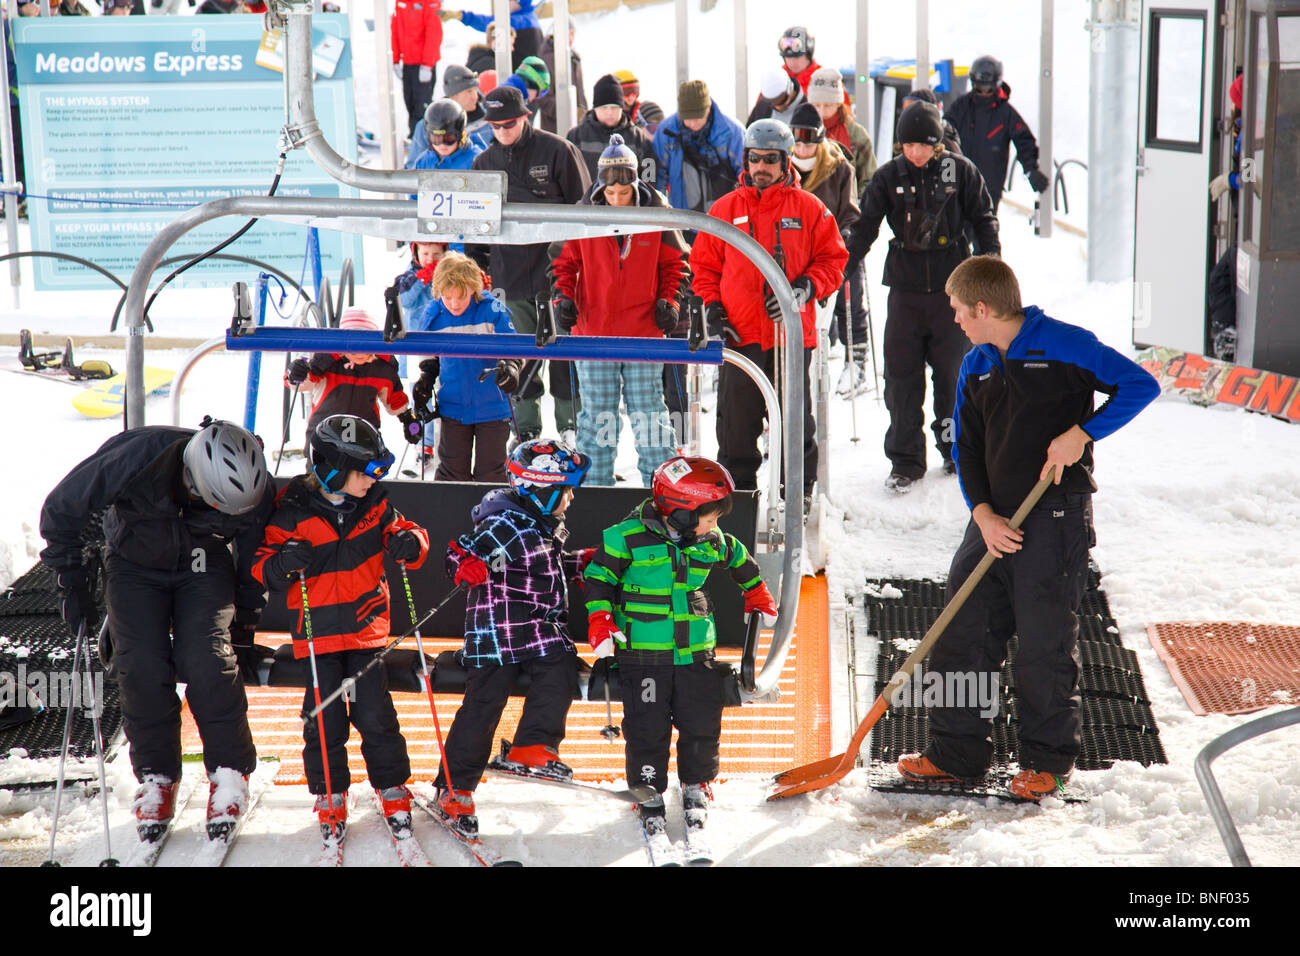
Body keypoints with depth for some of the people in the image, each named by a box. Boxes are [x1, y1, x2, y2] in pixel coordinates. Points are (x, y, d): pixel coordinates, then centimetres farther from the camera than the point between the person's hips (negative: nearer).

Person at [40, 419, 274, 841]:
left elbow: (254, 565, -6)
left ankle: (230, 772, -1)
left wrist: (243, 632, 2)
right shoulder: (133, 457, -36)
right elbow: (62, 509, -18)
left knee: (207, 662, -17)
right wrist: (72, 583, -14)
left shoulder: (254, 491, -28)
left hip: (204, 566, 0)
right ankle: (156, 778, 3)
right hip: (135, 562, 0)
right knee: (142, 668, -13)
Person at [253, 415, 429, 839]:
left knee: (374, 714, 2)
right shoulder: (293, 512, -10)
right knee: (326, 717, 0)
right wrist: (282, 565, -26)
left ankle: (392, 789, 19)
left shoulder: (374, 505, 1)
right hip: (318, 630, -2)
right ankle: (330, 796, 18)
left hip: (367, 627, 2)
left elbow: (402, 531, 13)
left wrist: (408, 543, -11)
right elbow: (262, 563, -4)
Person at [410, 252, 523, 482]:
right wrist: (425, 380, -2)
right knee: (452, 472, 8)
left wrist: (510, 367, -28)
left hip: (492, 405, -2)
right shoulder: (431, 316, -3)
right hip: (452, 406, 2)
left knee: (491, 473, 6)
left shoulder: (491, 311, -13)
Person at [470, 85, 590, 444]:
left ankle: (570, 427, 12)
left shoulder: (557, 151, -4)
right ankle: (526, 431, 17)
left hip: (557, 269, -4)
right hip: (510, 276, 4)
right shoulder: (485, 161, 9)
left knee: (564, 353, 1)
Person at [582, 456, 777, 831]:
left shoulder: (712, 542, 2)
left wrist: (757, 595, 34)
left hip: (695, 653, 4)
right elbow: (598, 577, -3)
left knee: (702, 725, 7)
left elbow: (740, 561, 24)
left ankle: (695, 784, 32)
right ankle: (650, 796, 20)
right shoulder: (628, 537, -12)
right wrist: (599, 620, -12)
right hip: (643, 655, -4)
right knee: (648, 730, 0)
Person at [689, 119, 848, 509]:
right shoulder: (725, 209, 8)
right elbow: (704, 263, 13)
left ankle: (799, 487, 16)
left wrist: (806, 288, -12)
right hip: (738, 332, 1)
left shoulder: (809, 208, 3)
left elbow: (833, 260, 5)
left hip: (792, 331, -1)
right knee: (736, 418, 5)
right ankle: (737, 486, 16)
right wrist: (712, 305, 0)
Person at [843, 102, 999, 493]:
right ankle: (905, 461, 8)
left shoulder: (960, 171, -1)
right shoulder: (889, 176, 1)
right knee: (901, 376, -1)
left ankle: (955, 451, 24)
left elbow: (983, 219, 8)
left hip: (952, 288, -1)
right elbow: (864, 229, 3)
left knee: (953, 373, 6)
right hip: (906, 288, 1)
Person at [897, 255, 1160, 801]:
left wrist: (1081, 434, -18)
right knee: (960, 631, 5)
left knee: (1045, 643, -1)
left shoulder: (1064, 345, -8)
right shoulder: (974, 368, 12)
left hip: (1056, 515, -6)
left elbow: (1139, 385, -9)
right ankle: (956, 753, 17)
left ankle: (1048, 761, 14)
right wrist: (982, 513, -2)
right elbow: (967, 449, 13)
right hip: (993, 519, 7)